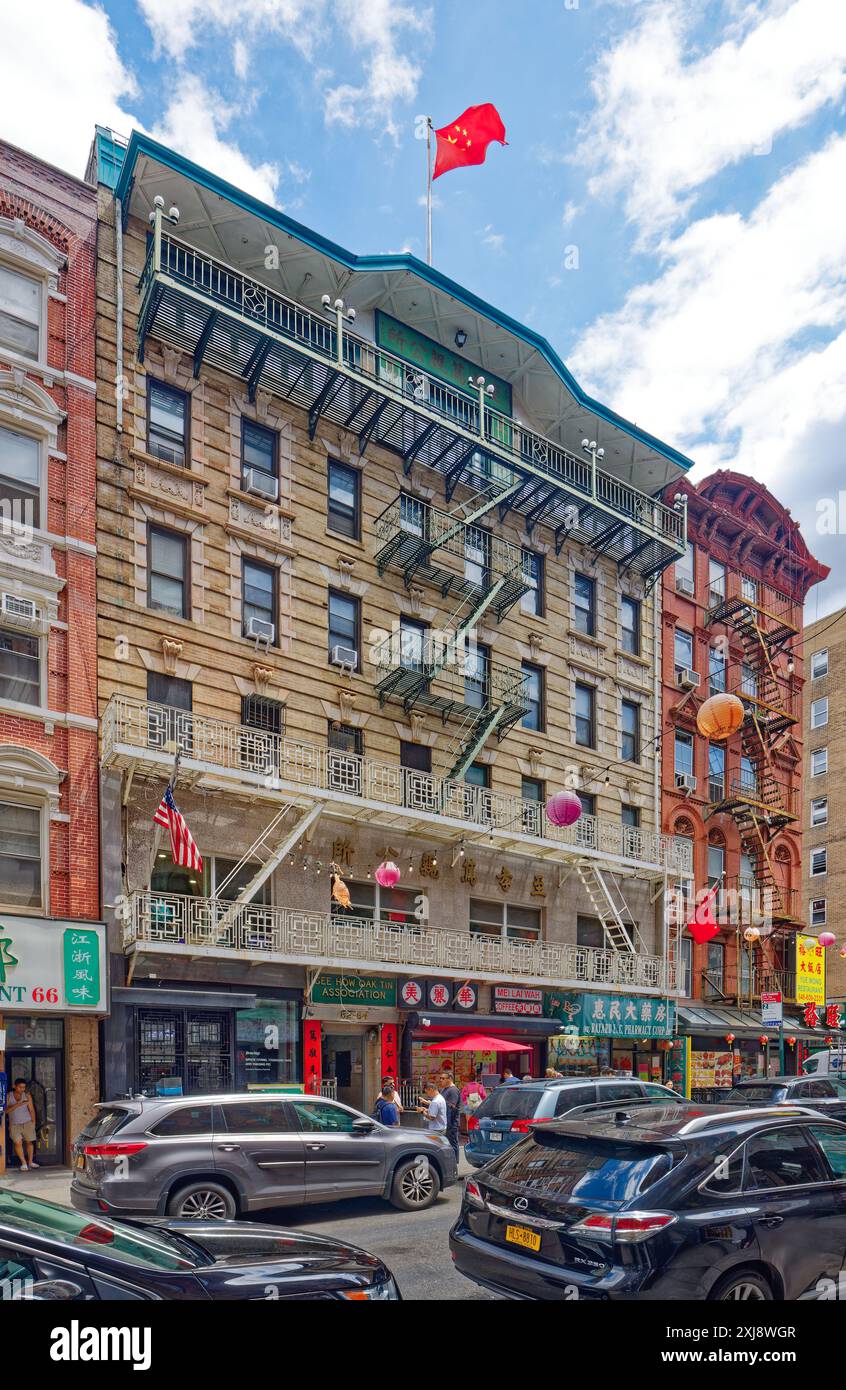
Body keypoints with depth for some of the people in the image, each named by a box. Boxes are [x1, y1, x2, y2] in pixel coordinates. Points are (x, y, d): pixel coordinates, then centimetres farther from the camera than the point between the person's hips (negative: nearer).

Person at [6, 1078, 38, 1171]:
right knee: (18, 1143, -11)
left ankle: (30, 1162, 17)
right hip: (14, 1124, 0)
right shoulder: (8, 1096, -2)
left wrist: (33, 1123, 0)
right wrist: (17, 1105, -24)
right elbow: (6, 1110, -11)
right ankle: (23, 1163, 1)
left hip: (27, 1123, 1)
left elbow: (31, 1110, 3)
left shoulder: (27, 1095, -1)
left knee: (29, 1142, 3)